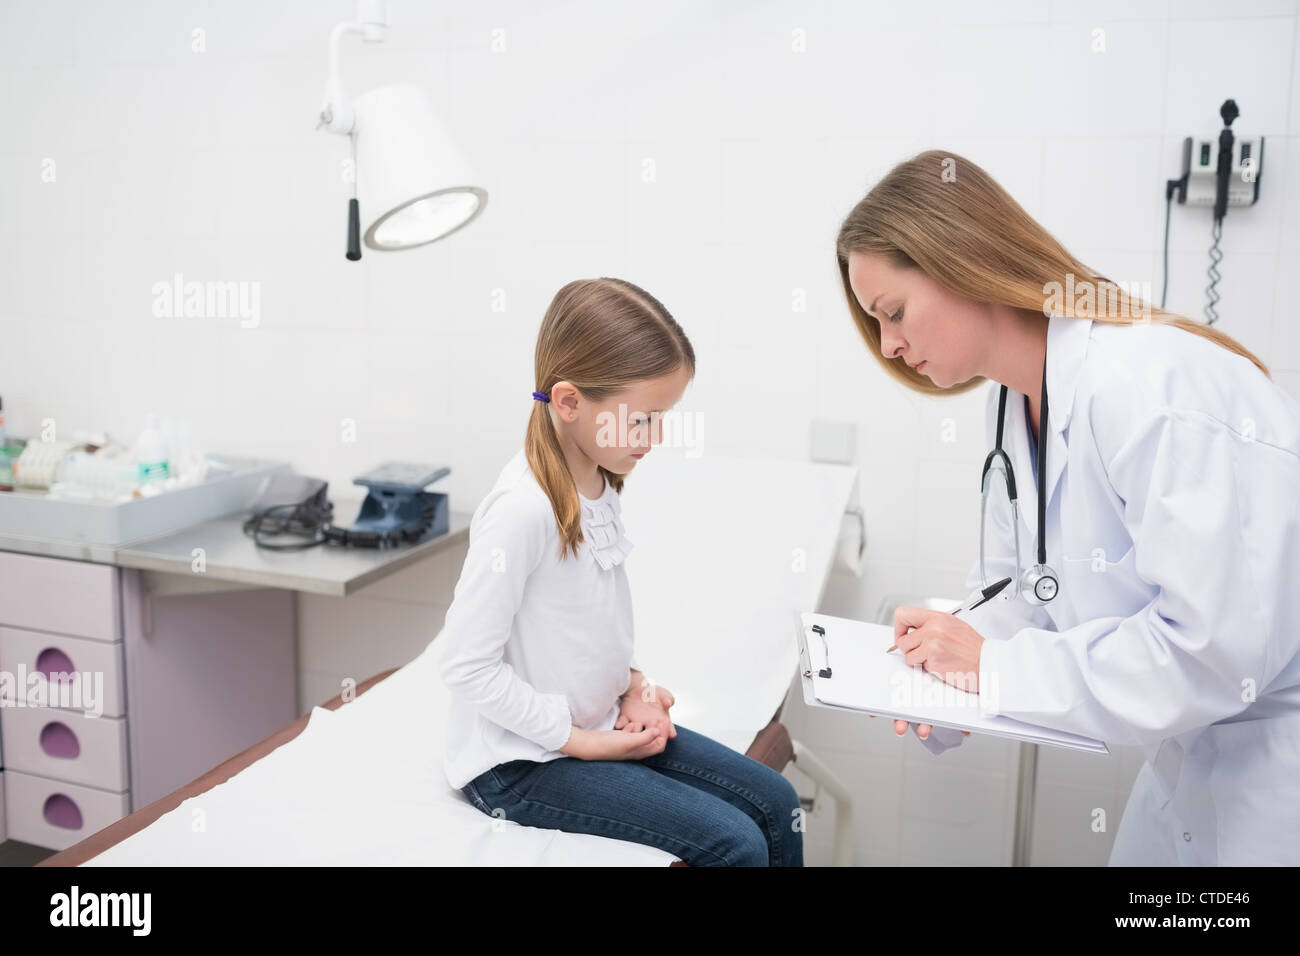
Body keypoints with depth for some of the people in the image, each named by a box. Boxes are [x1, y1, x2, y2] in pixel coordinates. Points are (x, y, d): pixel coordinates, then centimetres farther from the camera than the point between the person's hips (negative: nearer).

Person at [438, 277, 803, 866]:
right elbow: (467, 666, -24)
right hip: (520, 761, -8)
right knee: (735, 842, -14)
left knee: (775, 801, 5)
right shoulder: (523, 509, -27)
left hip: (600, 724, 8)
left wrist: (632, 684, -2)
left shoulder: (601, 486, 1)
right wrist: (579, 739, -18)